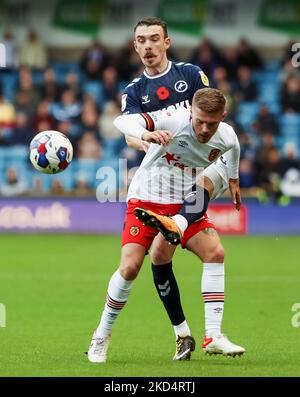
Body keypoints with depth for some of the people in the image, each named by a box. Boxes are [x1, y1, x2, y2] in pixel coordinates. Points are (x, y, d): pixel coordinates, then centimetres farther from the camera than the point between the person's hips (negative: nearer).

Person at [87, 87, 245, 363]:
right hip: (146, 200, -4)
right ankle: (102, 336, 5)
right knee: (130, 267, -17)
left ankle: (214, 337, -12)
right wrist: (145, 134, -60)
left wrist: (233, 178, 28)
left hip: (184, 205, 4)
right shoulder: (174, 121, -26)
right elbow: (123, 121, -40)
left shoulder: (227, 138, -10)